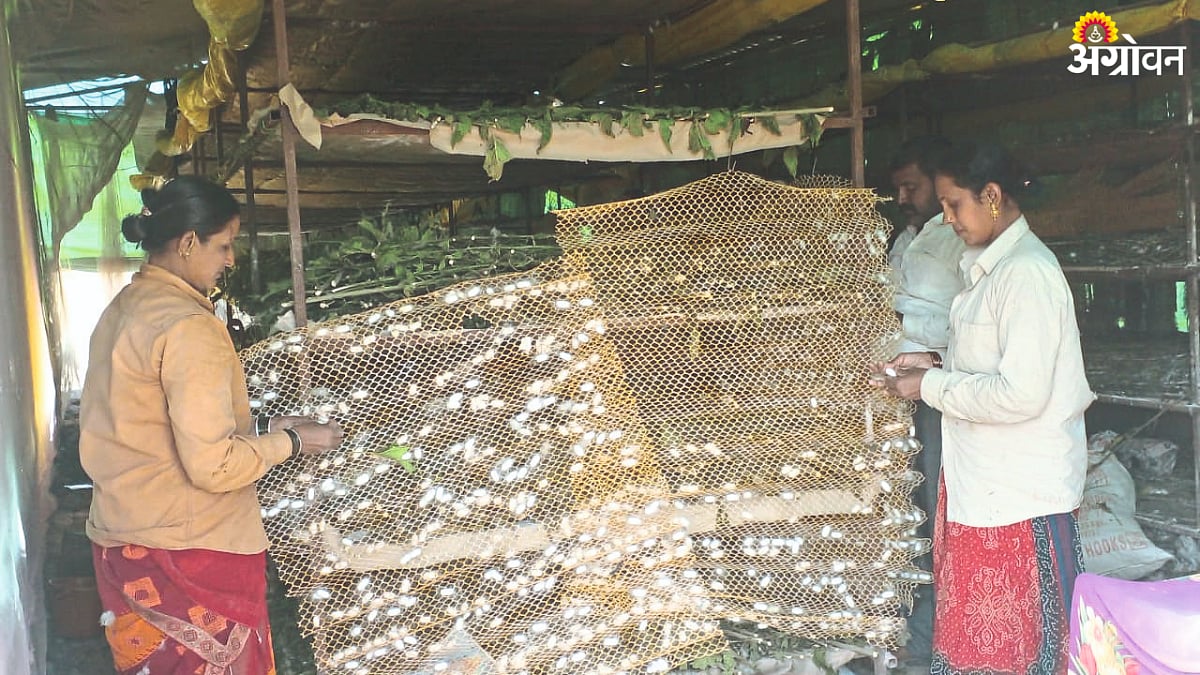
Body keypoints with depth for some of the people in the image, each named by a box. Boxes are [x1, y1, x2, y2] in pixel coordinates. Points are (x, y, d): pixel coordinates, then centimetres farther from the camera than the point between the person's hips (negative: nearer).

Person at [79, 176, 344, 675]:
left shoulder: (123, 308, 7)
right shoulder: (188, 326, -20)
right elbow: (213, 464, -23)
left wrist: (259, 427, 11)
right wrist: (292, 442, -9)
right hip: (187, 552, -9)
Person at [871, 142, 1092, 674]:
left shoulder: (1026, 272, -19)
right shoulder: (992, 266, 12)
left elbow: (1021, 394, -25)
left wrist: (930, 385, -16)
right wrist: (934, 361, 8)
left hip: (1019, 489, -10)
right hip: (983, 476, 10)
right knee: (975, 625, 18)